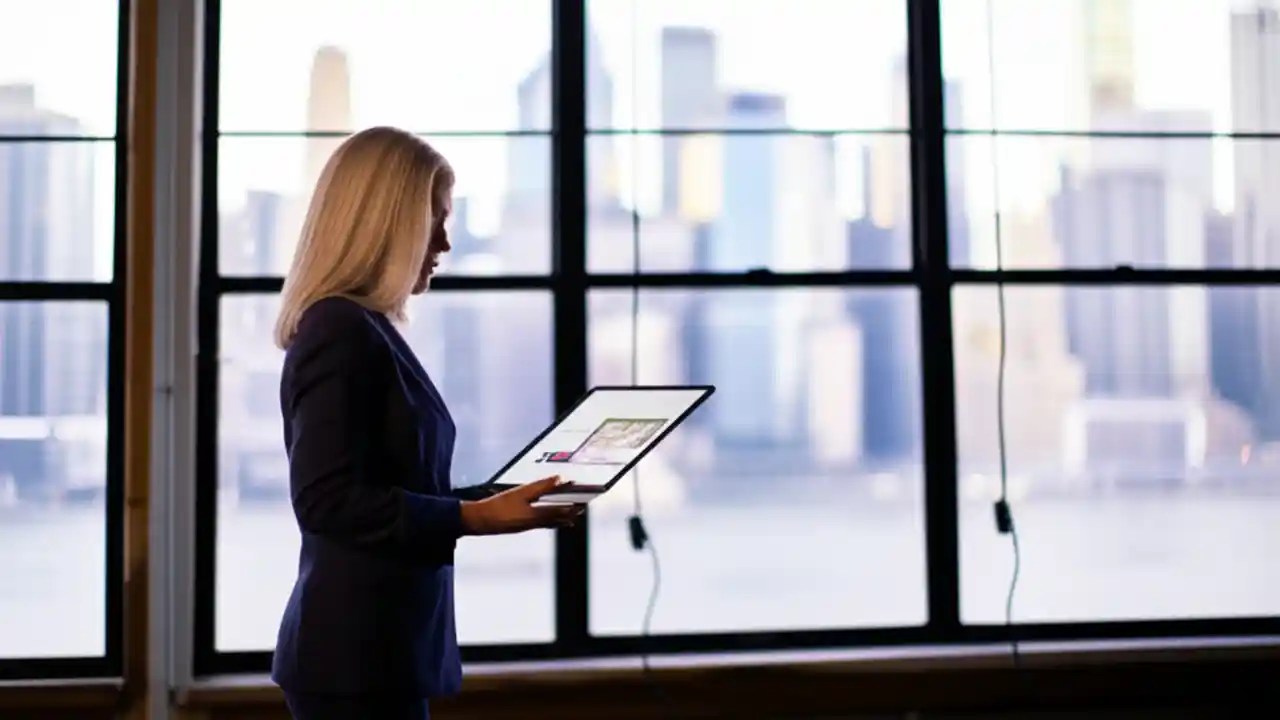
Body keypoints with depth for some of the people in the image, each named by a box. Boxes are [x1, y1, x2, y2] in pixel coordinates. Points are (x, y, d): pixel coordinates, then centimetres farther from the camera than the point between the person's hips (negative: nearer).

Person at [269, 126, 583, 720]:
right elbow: (326, 501, -22)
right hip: (359, 656, -9)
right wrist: (475, 518, -24)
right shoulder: (340, 332, -15)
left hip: (375, 648, 9)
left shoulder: (363, 331, 12)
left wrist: (495, 500, 15)